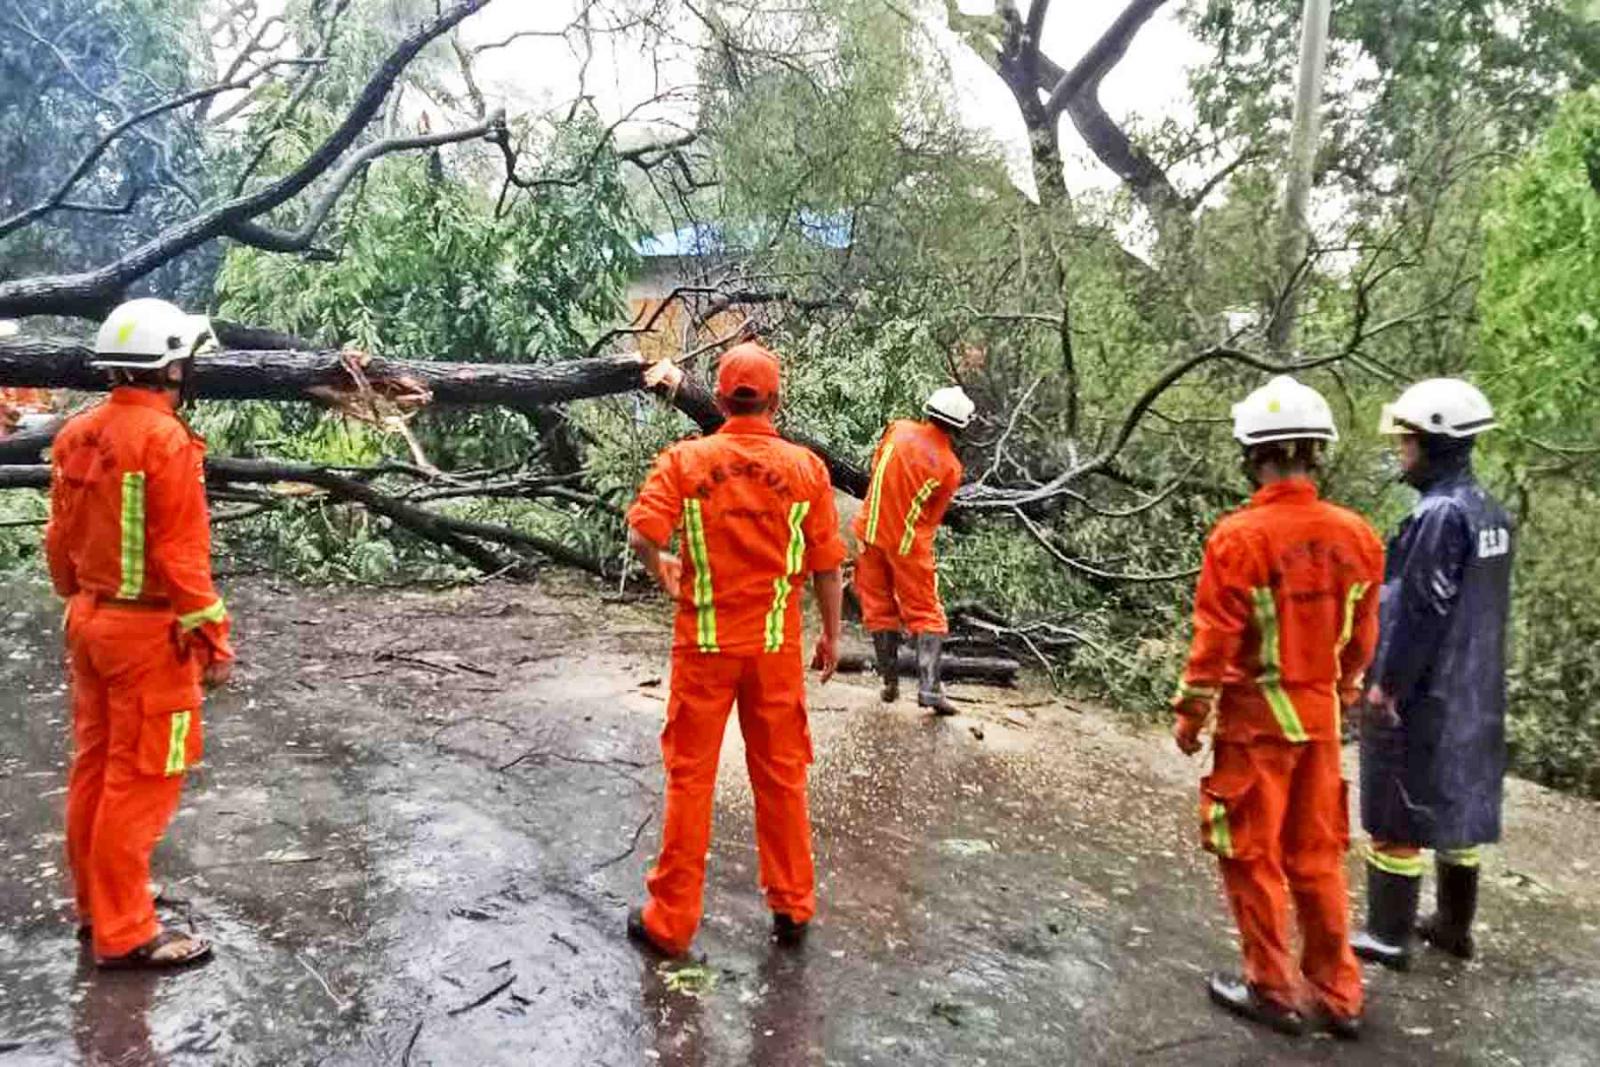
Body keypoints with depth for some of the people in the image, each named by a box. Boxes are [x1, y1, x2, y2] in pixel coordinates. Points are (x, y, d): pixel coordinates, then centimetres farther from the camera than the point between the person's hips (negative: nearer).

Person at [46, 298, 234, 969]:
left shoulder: (77, 434, 4)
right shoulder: (165, 440, -21)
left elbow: (60, 541, 12)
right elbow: (181, 556, -21)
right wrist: (214, 639, -14)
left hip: (90, 621, 9)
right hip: (150, 633, -9)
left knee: (94, 765, 18)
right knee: (140, 781, 1)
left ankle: (96, 904, 33)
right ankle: (124, 934, 10)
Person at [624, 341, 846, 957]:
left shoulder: (685, 459, -6)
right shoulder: (806, 468, -3)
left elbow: (642, 532, -17)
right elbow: (827, 563, -2)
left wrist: (662, 571, 5)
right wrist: (831, 634, 10)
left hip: (704, 643, -1)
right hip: (776, 646, 1)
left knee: (690, 777, 9)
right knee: (780, 776, 15)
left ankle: (671, 921, 18)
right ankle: (792, 907, 27)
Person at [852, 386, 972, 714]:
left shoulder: (899, 429, -5)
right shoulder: (951, 468, -8)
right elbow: (934, 515, 1)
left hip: (871, 531, 2)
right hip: (910, 541, -2)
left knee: (880, 609, 13)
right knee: (925, 614, 7)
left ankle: (890, 683, 17)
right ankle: (929, 686, -4)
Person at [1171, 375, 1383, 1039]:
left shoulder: (1239, 536, -20)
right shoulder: (1355, 535, -3)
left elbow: (1216, 642, -16)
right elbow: (1362, 637, 7)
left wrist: (1189, 714, -4)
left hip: (1255, 718, -5)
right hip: (1320, 716, 5)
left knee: (1252, 856, 10)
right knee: (1317, 856, 17)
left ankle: (1275, 991, 21)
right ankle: (1337, 995, 26)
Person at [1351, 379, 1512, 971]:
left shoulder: (1441, 514, -20)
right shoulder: (1491, 513, 7)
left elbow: (1421, 610, -21)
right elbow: (1481, 606, 13)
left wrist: (1388, 683, -15)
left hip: (1421, 695, -9)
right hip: (1474, 693, 9)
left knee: (1398, 812, 2)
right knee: (1458, 802, 18)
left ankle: (1389, 935, 12)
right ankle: (1454, 925, 31)